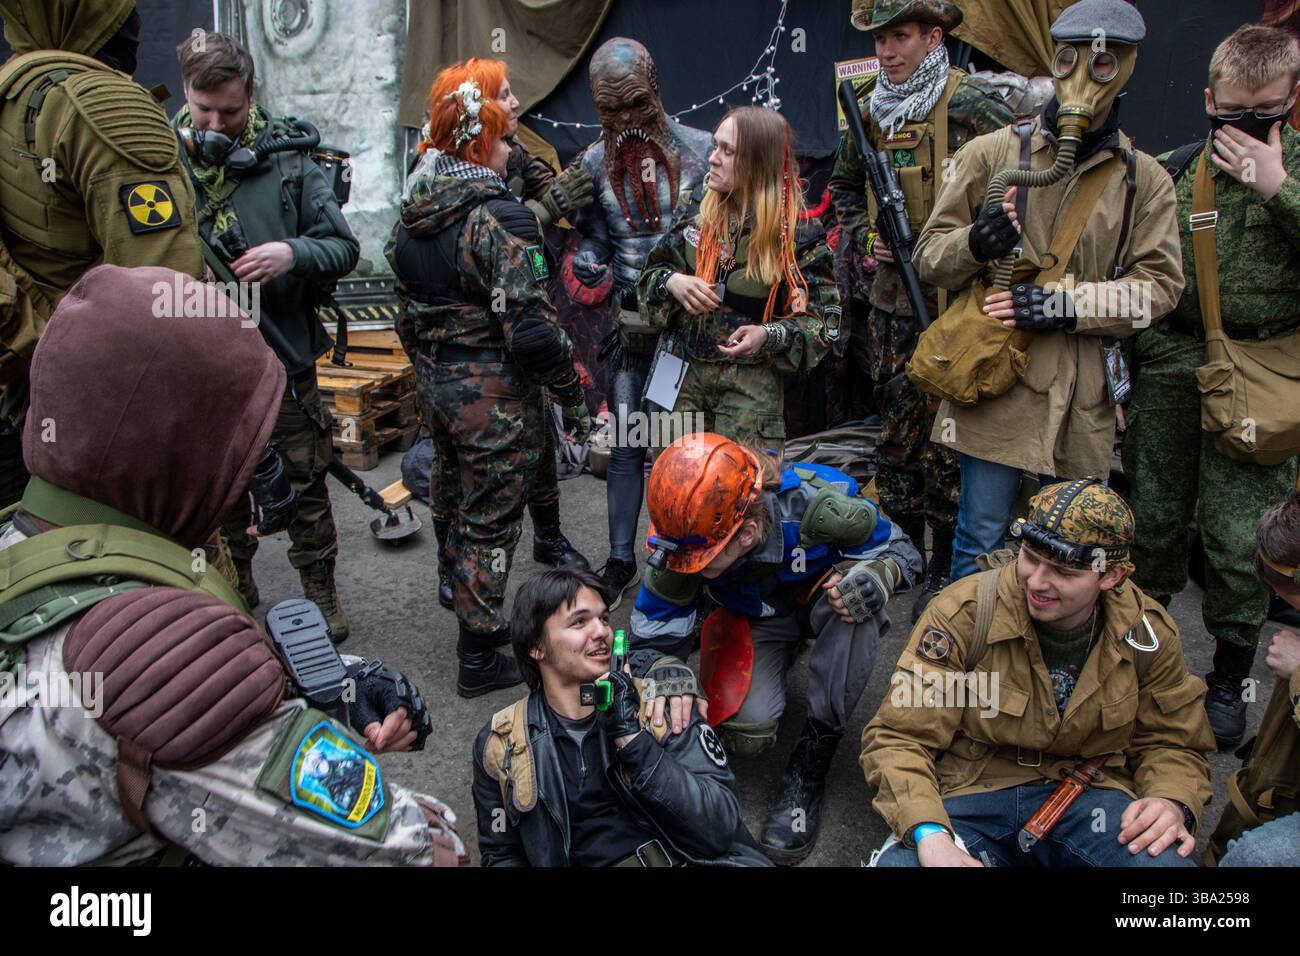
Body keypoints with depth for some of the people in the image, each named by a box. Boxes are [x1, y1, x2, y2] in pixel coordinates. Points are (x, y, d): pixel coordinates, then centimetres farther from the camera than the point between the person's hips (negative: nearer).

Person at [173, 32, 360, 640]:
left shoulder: (287, 158, -6)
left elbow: (344, 247, -5)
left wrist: (294, 253, -23)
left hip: (286, 351, -1)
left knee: (307, 478, 10)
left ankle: (320, 588, 30)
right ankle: (235, 589, 39)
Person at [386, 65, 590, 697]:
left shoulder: (411, 219, 7)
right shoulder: (499, 218, -18)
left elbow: (408, 316, 13)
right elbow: (529, 327, -22)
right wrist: (573, 397, -13)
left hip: (438, 388, 8)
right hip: (496, 397, -8)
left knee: (468, 508, 22)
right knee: (491, 524, 4)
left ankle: (480, 619, 39)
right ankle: (479, 660, 16)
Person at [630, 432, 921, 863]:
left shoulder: (817, 502, -37)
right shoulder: (684, 544, -28)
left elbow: (902, 553, -19)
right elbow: (653, 636, -15)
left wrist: (878, 575, -41)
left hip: (822, 597, -1)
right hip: (756, 616, 2)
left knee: (861, 601, -38)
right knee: (747, 734, -23)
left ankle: (810, 762, -22)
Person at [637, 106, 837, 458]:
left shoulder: (798, 233, -9)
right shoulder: (696, 211, 2)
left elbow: (822, 318, -7)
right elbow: (650, 274, 9)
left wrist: (770, 335, -24)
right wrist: (671, 282, -14)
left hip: (751, 385, -3)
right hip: (683, 375, 3)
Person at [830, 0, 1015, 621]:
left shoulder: (967, 104, -9)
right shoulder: (871, 111, 10)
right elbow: (843, 185, 25)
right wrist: (865, 235, 7)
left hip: (954, 302, -6)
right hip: (891, 300, 6)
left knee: (949, 439, 0)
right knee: (895, 434, 14)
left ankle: (945, 571, 15)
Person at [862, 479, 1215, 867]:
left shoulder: (1148, 633, -2)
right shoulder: (964, 612, -13)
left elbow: (1171, 743, 11)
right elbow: (898, 738, -13)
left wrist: (1173, 804, -13)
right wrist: (928, 834, -31)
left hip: (1087, 795, 2)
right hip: (971, 792, -2)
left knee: (1167, 859, -30)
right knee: (899, 861, -33)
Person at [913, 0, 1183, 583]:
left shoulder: (1145, 179, 8)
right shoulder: (992, 152, 3)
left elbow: (1159, 285, 2)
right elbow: (929, 256, 4)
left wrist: (1071, 304, -14)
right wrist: (974, 243, -20)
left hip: (1082, 393, 2)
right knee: (980, 544, 5)